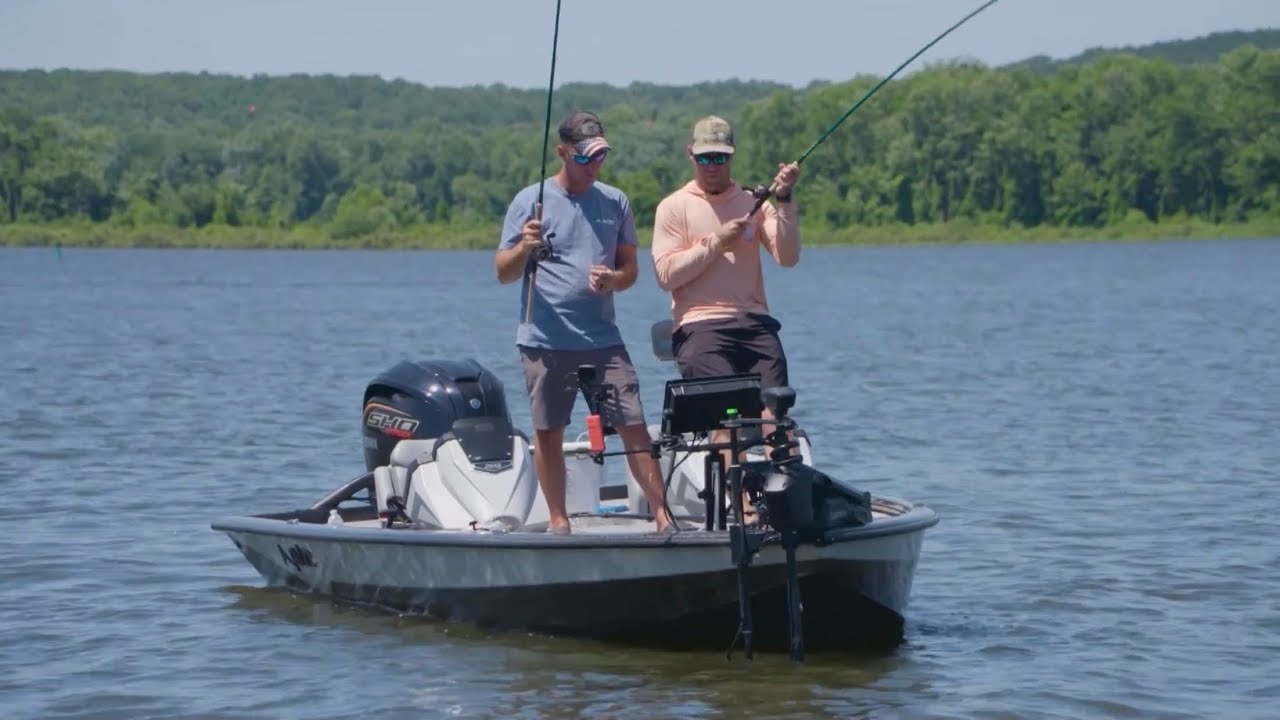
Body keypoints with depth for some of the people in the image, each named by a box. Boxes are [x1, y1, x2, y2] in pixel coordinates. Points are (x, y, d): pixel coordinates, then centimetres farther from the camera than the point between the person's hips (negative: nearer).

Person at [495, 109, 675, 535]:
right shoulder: (530, 201, 1)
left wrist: (613, 280, -9)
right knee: (548, 432, 3)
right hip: (544, 340, -2)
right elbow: (504, 273, 1)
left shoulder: (615, 202, 11)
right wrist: (524, 248, -20)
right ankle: (558, 520, 15)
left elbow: (630, 268, 14)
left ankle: (662, 515, 0)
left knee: (634, 426, -4)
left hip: (602, 338, 2)